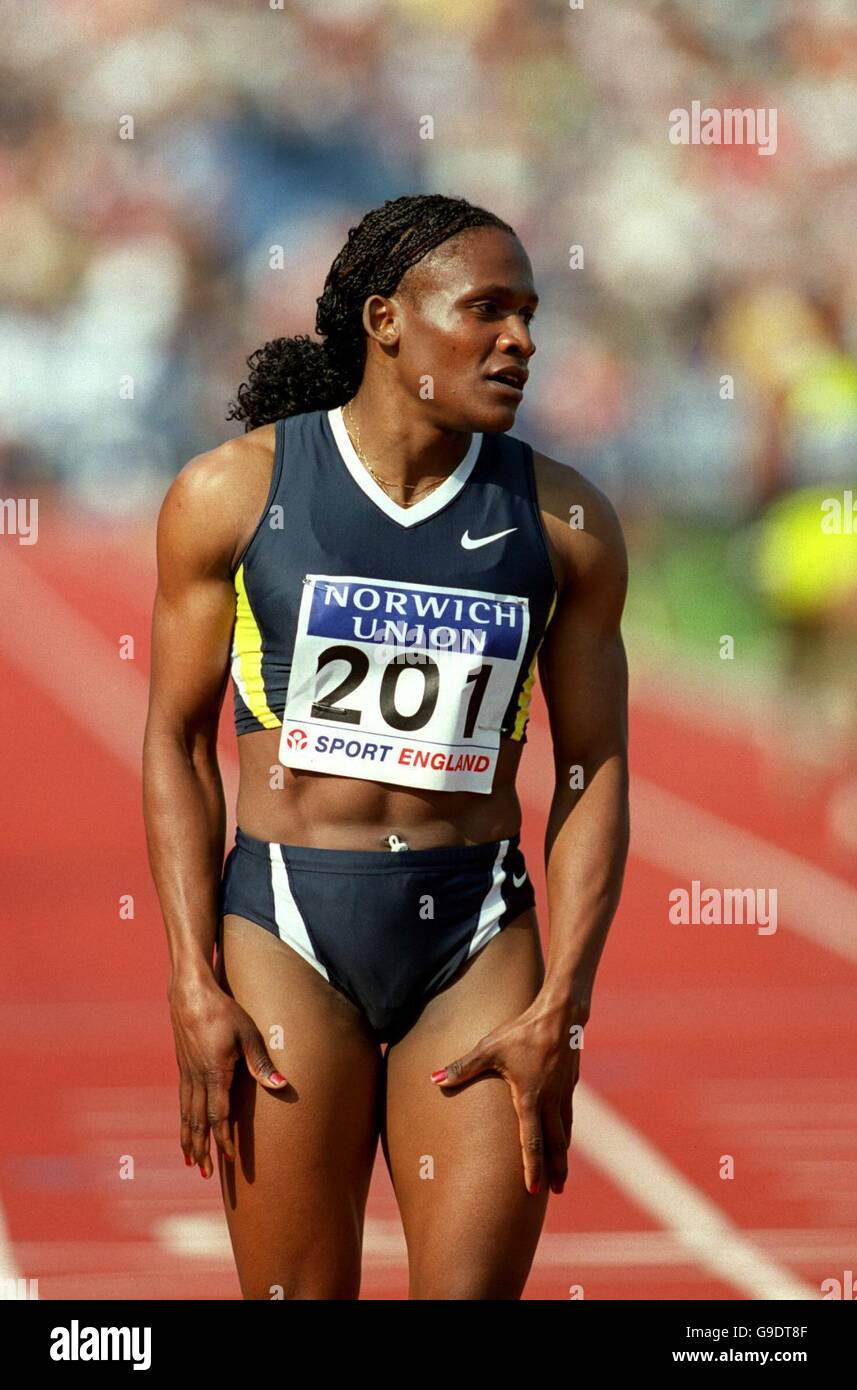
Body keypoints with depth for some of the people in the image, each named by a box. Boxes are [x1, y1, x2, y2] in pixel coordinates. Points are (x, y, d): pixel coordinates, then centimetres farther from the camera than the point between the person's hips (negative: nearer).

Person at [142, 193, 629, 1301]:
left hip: (478, 938, 1)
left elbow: (595, 772, 6)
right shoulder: (234, 492, 0)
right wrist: (194, 989, -6)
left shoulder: (564, 521, 4)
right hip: (287, 928, -1)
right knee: (297, 1301, -1)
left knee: (473, 1290, -6)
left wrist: (560, 1013, -4)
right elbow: (176, 741, 2)